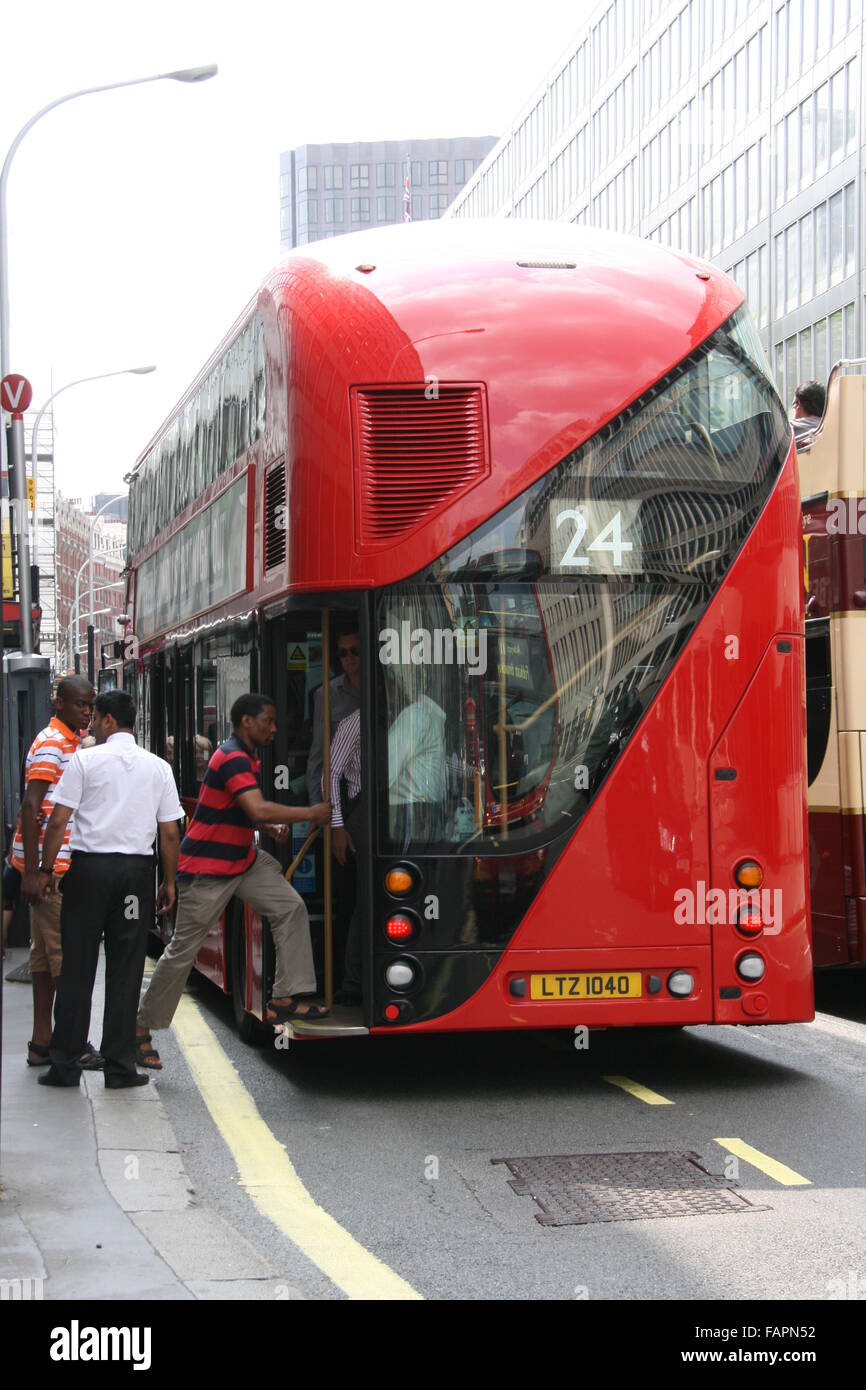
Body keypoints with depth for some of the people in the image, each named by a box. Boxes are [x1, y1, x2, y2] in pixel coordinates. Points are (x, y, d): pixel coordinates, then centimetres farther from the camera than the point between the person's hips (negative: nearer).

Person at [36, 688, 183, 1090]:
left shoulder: (85, 761, -2)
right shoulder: (158, 767, 7)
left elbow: (58, 820, -7)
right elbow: (169, 833, 6)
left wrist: (46, 869, 2)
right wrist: (169, 882, 14)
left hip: (89, 866, -2)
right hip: (137, 868, 2)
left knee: (77, 969, 4)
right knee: (125, 972, 5)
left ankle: (65, 1063, 7)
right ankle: (120, 1067, 5)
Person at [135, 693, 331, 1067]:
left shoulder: (247, 758, 11)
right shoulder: (232, 759, -21)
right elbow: (258, 810, -33)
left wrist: (272, 825, 6)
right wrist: (311, 814, -24)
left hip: (244, 860, 10)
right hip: (207, 870, -10)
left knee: (290, 907, -1)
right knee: (183, 949, -3)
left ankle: (284, 999, 1)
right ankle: (142, 1029, 7)